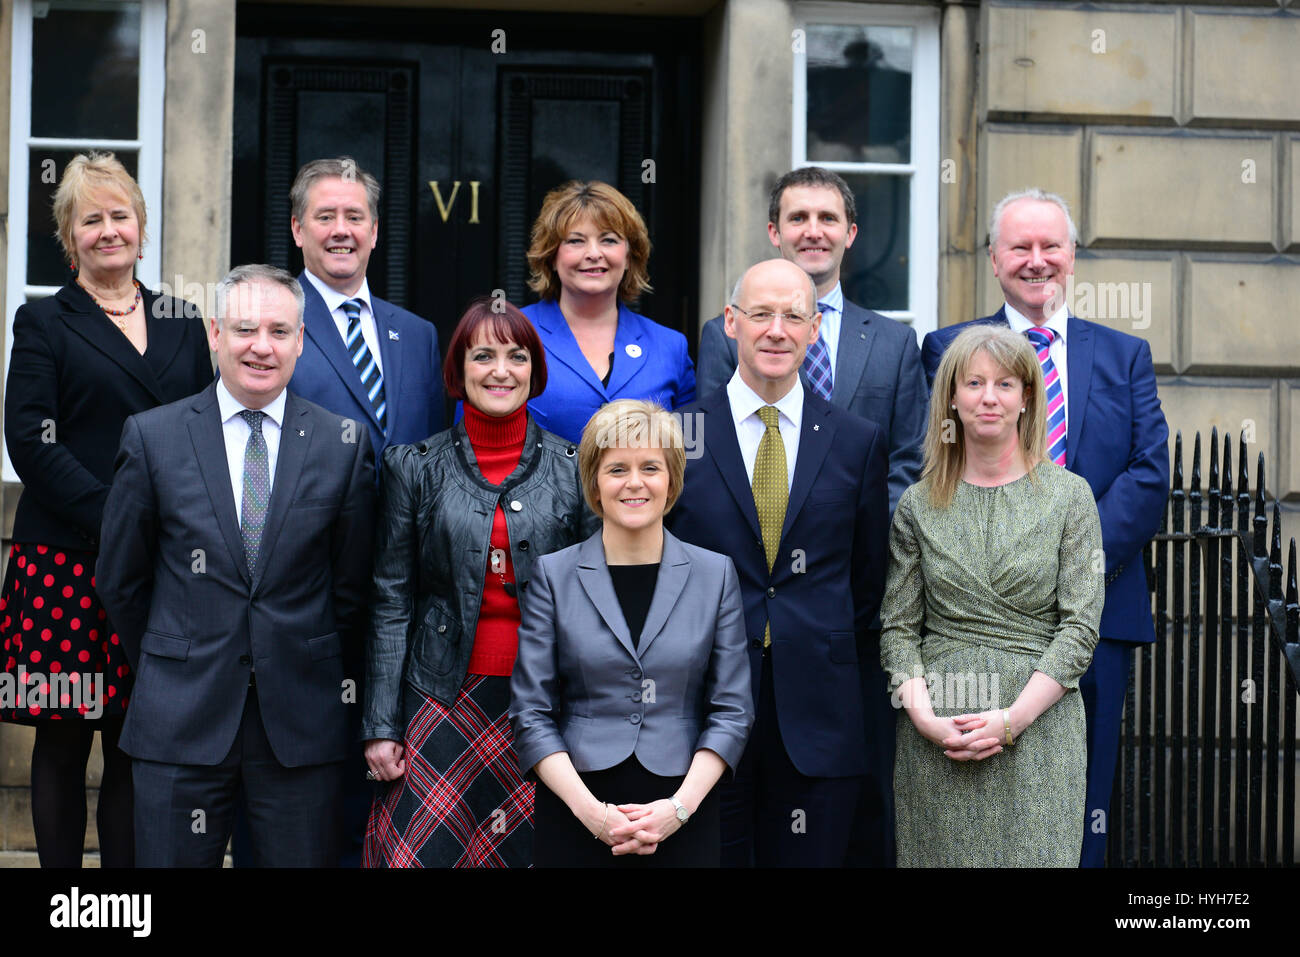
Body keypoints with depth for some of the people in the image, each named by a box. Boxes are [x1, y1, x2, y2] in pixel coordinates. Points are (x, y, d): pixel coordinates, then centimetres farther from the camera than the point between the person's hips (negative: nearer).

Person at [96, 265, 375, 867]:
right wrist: (171, 671, 11)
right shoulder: (151, 437, 2)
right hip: (180, 723, 0)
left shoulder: (343, 445, 3)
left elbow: (352, 585, 9)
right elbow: (120, 580, 8)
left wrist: (310, 671, 11)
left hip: (301, 722, 1)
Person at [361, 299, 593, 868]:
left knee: (530, 851, 2)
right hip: (444, 700, 0)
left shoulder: (574, 470, 4)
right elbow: (390, 602, 5)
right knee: (422, 851, -6)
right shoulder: (416, 467, 4)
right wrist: (380, 724, -1)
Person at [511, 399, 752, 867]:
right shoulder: (553, 576, 1)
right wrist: (589, 809, -13)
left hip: (681, 822, 1)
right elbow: (531, 714, -2)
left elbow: (732, 710, 2)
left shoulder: (715, 574, 3)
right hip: (576, 820, -1)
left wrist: (680, 806, -11)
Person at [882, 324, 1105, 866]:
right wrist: (923, 716, -10)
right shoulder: (918, 505, 7)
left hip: (1038, 725, -1)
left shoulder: (1069, 496, 3)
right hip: (936, 737, 1)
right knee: (939, 858, 3)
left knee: (1035, 856, -3)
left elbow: (1081, 625, -2)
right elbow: (898, 627, 7)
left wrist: (1012, 719, -12)